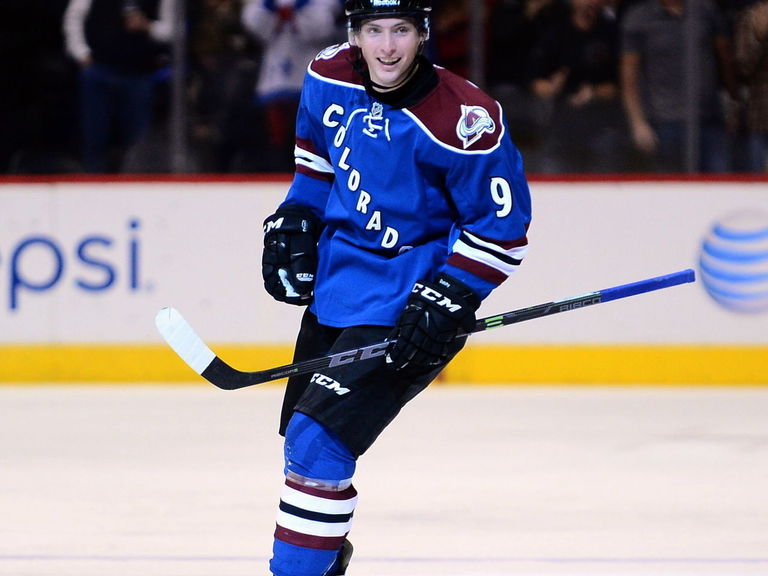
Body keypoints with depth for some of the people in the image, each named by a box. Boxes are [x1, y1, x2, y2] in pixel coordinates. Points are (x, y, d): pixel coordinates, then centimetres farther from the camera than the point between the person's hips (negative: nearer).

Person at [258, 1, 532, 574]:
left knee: (319, 440, -17)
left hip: (404, 307, -7)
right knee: (302, 435, 20)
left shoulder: (461, 122, -25)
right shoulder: (330, 79, -6)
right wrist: (293, 224, 8)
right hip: (334, 284, 7)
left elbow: (503, 225, -16)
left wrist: (450, 300, -22)